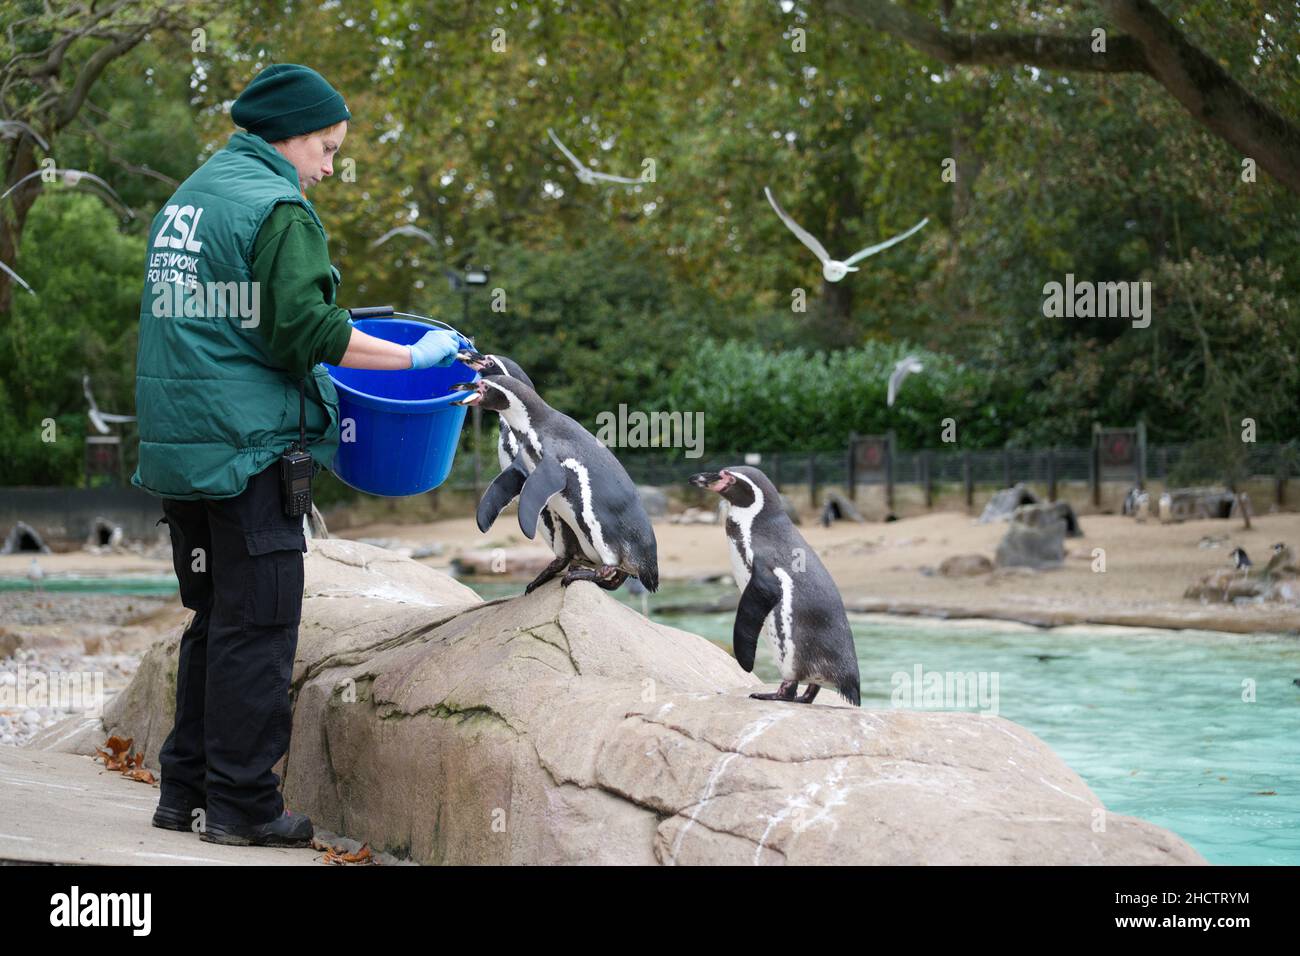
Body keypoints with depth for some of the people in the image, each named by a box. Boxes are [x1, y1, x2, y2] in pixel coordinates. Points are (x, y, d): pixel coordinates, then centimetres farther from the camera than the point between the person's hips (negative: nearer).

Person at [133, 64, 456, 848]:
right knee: (257, 623, -3)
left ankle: (187, 789, 19)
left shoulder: (188, 199, 17)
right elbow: (304, 330, -18)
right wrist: (414, 358, -10)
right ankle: (241, 802, 0)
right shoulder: (278, 209, -11)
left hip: (179, 445, 9)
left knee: (215, 620, 16)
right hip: (248, 445, -9)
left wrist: (312, 379, 25)